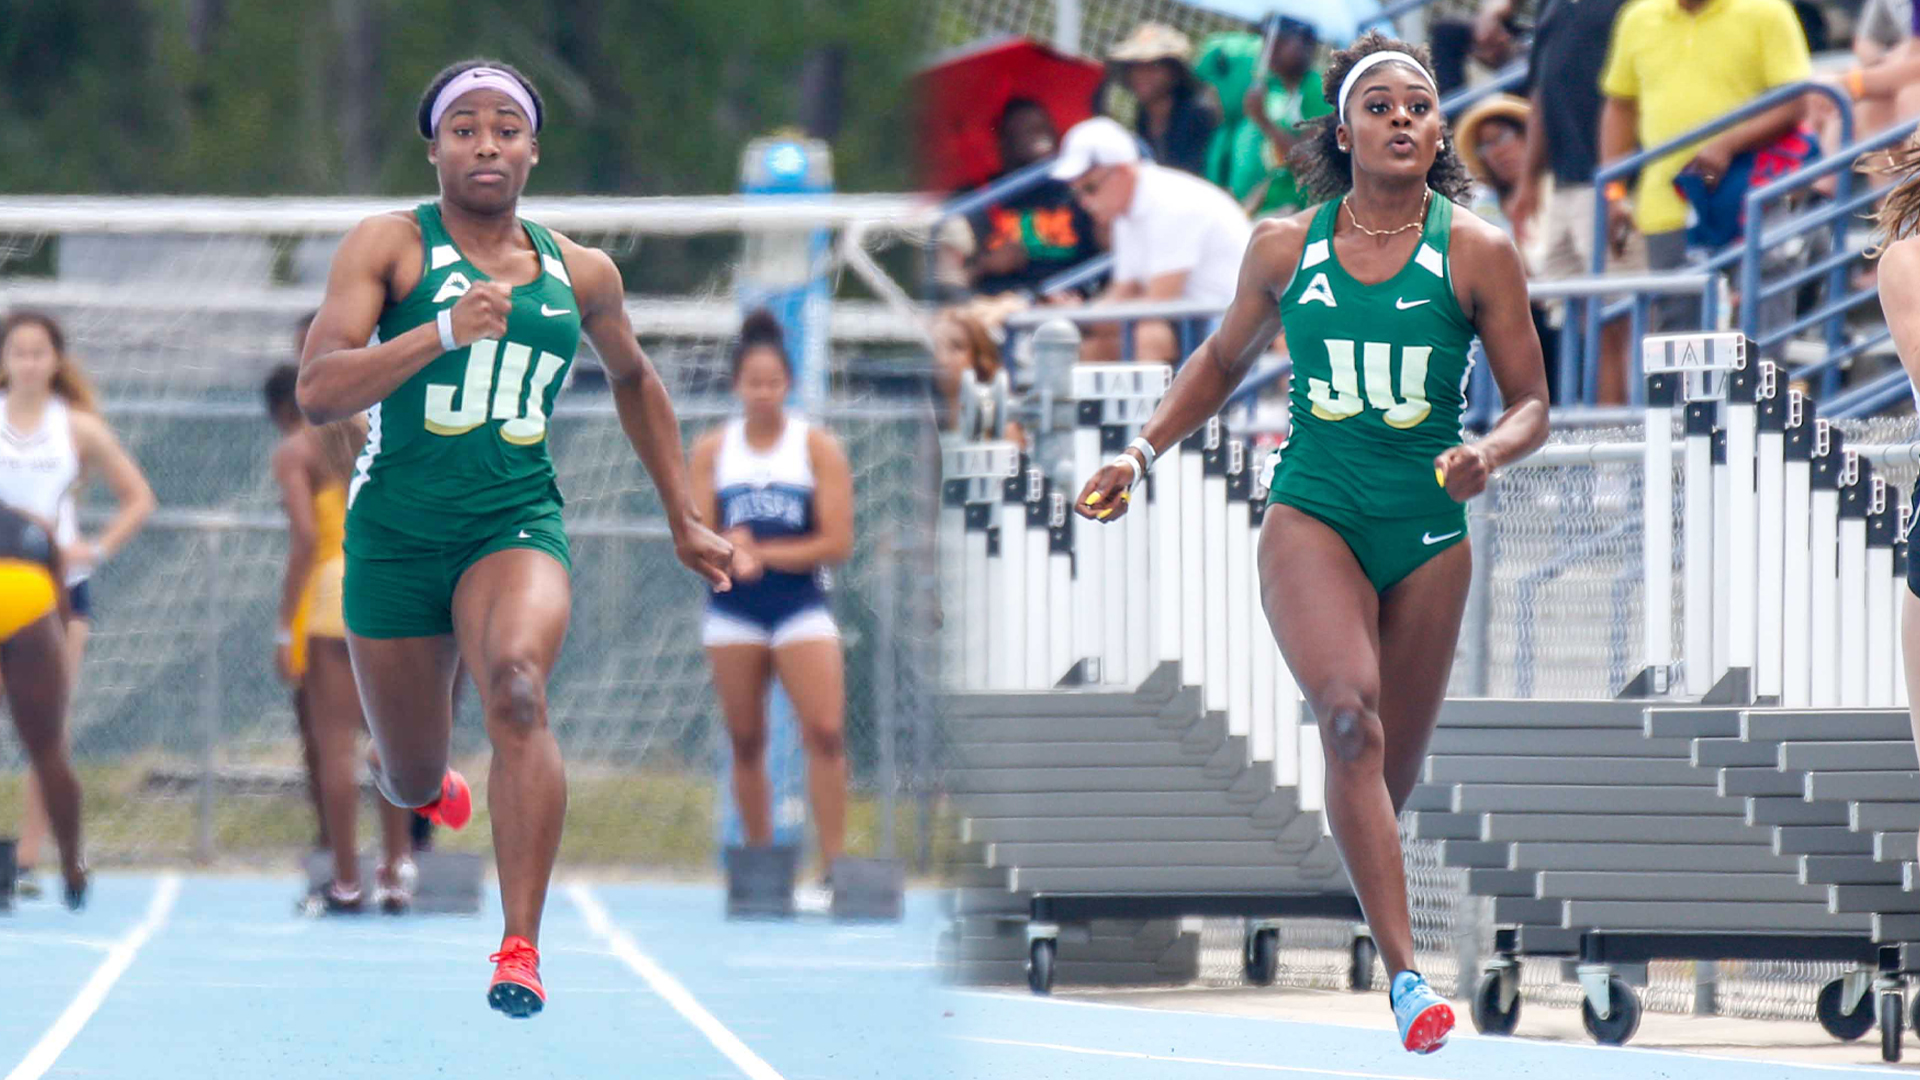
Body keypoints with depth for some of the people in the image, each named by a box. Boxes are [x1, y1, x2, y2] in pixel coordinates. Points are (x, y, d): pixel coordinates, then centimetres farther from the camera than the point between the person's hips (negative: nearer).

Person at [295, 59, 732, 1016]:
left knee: (517, 687, -31)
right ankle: (431, 789, 53)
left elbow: (633, 380, 26)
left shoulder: (581, 274, 6)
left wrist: (684, 520, 28)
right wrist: (445, 332, -27)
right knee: (412, 784, 11)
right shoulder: (390, 245, -5)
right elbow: (316, 392, -16)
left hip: (517, 524, 1)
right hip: (396, 532, -1)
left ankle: (521, 952, -32)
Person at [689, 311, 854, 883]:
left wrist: (764, 554, -11)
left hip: (800, 608, -2)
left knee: (826, 733, -16)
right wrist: (730, 552, -19)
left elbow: (837, 542, -5)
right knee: (747, 743, 3)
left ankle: (834, 862, -16)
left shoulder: (818, 447, 1)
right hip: (733, 614, 2)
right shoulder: (712, 450, 7)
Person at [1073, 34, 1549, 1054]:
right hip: (1313, 518, -1)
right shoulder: (1285, 247, 1)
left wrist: (1488, 454, -19)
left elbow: (1530, 403, 2)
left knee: (1390, 774, 8)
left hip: (1428, 538, 1)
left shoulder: (1477, 253, -3)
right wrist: (1140, 453, 9)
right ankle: (1406, 977, -32)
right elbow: (1224, 358, 19)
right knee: (1349, 713, -25)